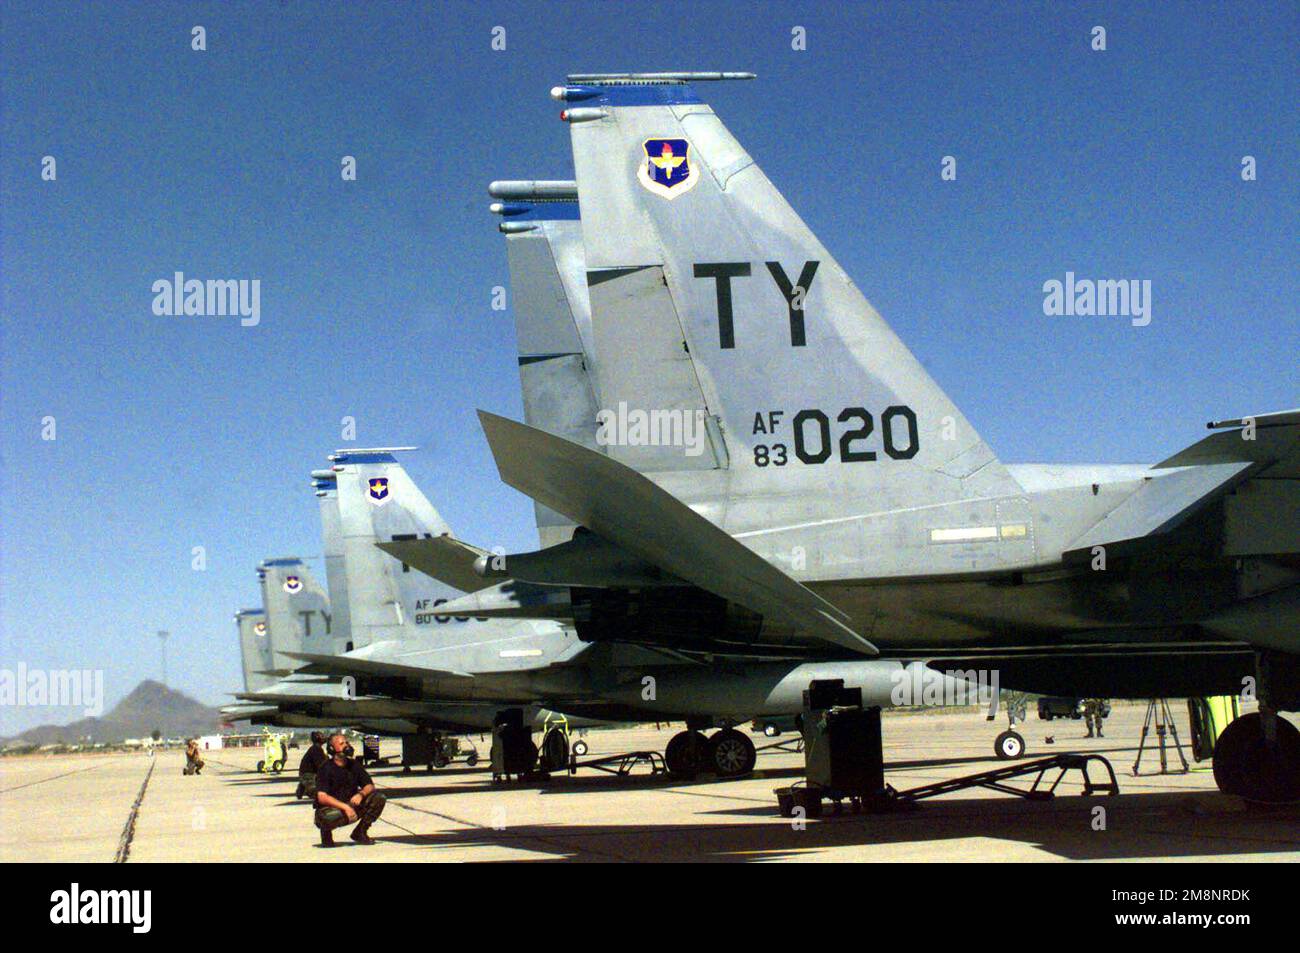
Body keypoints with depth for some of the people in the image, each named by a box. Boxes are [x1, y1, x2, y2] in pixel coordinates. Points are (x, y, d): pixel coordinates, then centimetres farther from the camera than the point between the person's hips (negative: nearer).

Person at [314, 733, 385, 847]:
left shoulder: (353, 765, 5)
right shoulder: (326, 769, -13)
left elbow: (370, 786, 6)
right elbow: (322, 797, -23)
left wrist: (361, 794, -18)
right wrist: (344, 806, -33)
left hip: (351, 806, 6)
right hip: (329, 808, -6)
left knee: (378, 798, -11)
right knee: (335, 815, -42)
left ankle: (360, 833, 3)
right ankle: (326, 832, -4)